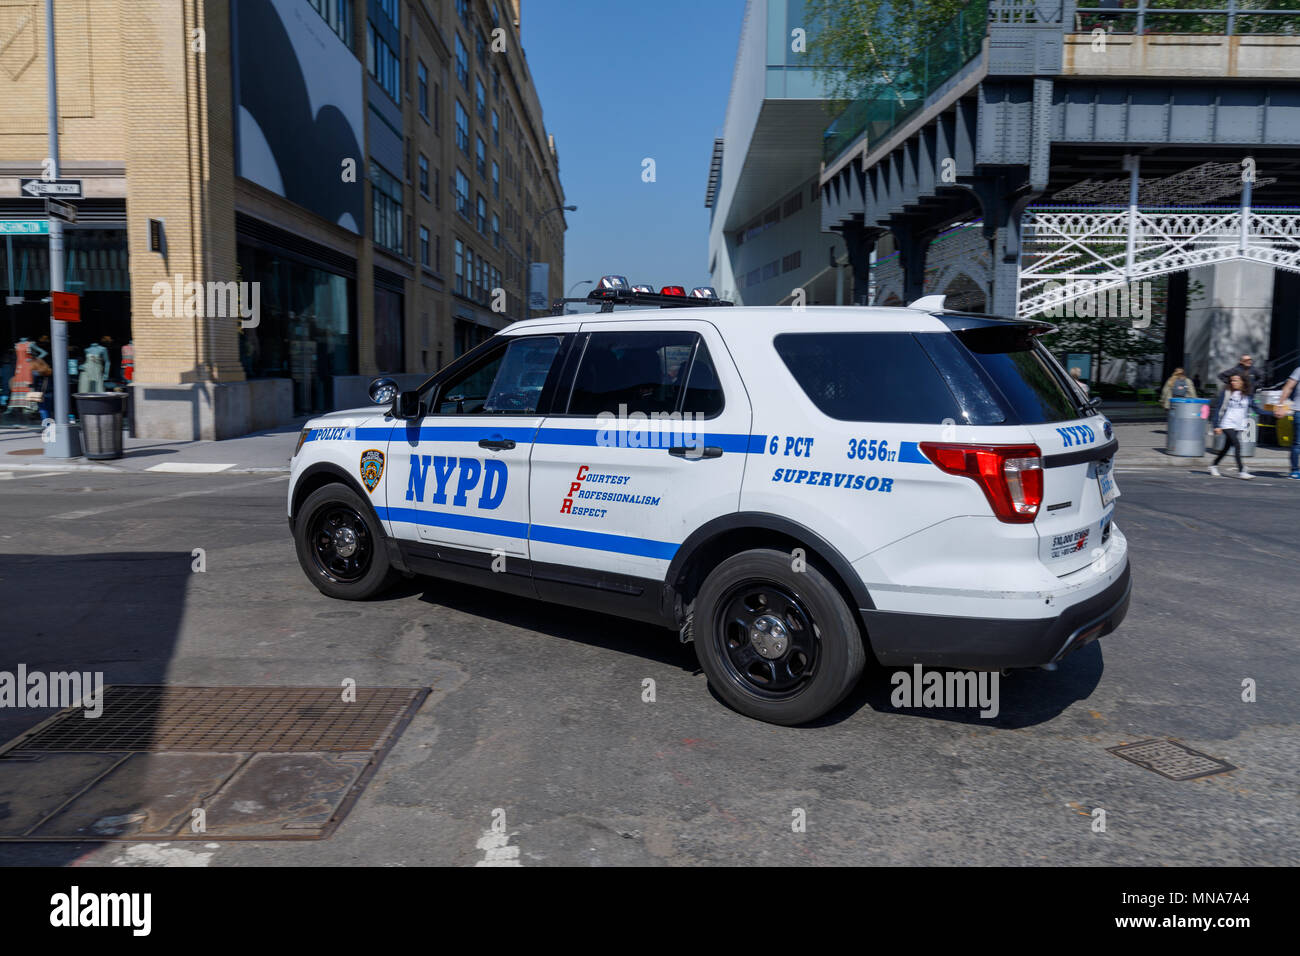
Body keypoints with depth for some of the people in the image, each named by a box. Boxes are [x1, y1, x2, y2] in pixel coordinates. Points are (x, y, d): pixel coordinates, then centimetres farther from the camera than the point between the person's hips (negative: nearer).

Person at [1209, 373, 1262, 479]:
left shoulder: (1246, 396, 7)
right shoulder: (1226, 393, -4)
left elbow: (1255, 408, 10)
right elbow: (1218, 409, -4)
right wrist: (1216, 426, -8)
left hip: (1239, 426, 5)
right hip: (1227, 425, -5)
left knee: (1226, 447, 11)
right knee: (1237, 445, -15)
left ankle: (1213, 466, 27)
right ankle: (1241, 471, -15)